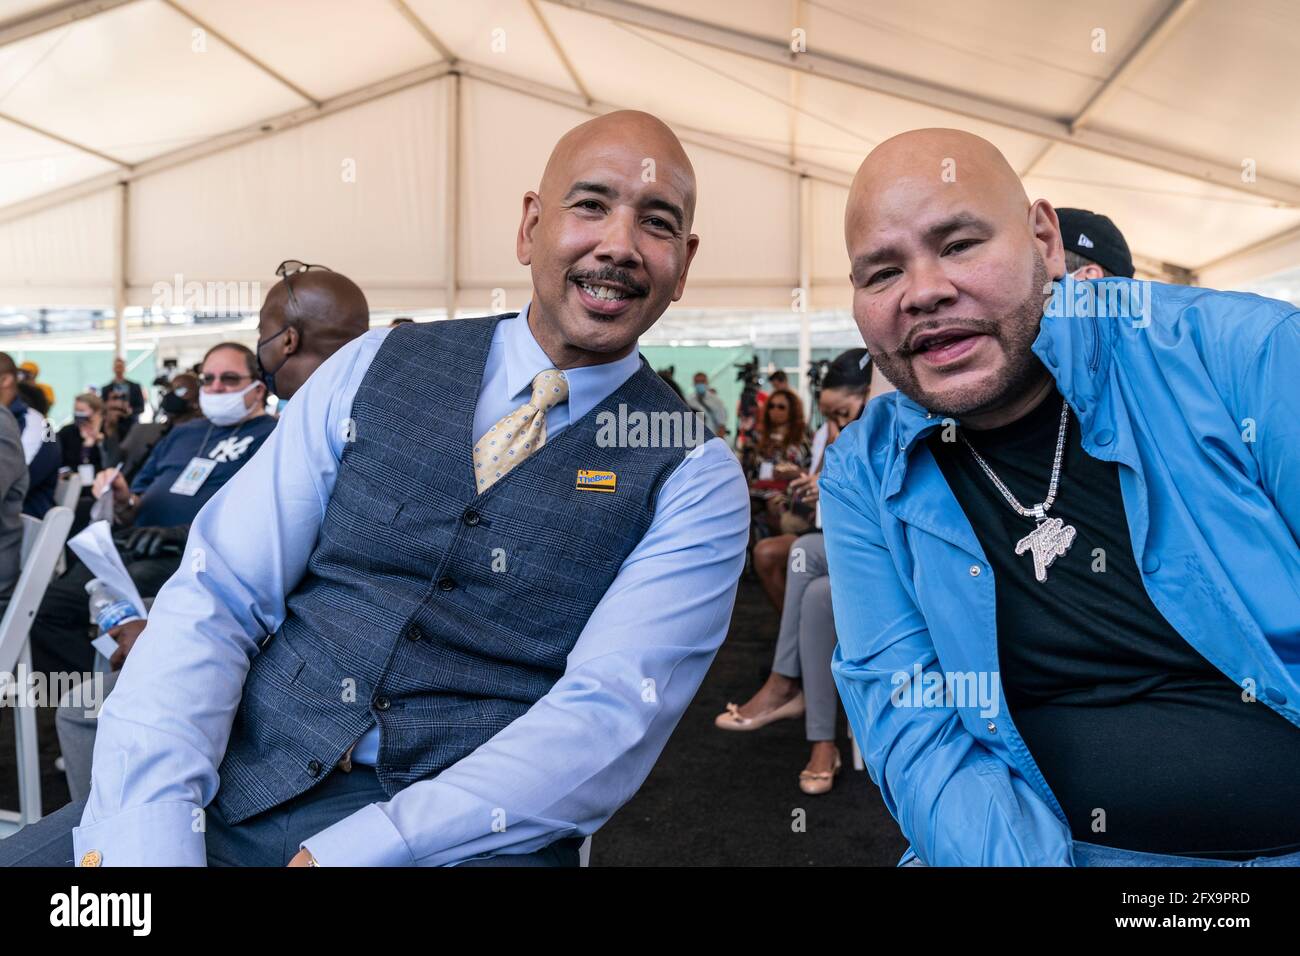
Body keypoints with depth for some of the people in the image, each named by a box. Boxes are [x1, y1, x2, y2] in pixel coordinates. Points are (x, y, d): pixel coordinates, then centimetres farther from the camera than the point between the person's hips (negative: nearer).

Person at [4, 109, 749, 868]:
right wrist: (147, 838, -14)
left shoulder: (695, 478, -3)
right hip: (243, 786, 2)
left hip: (465, 832, -1)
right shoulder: (377, 366, 4)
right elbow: (214, 599, 0)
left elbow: (606, 719, -12)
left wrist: (338, 852, -19)